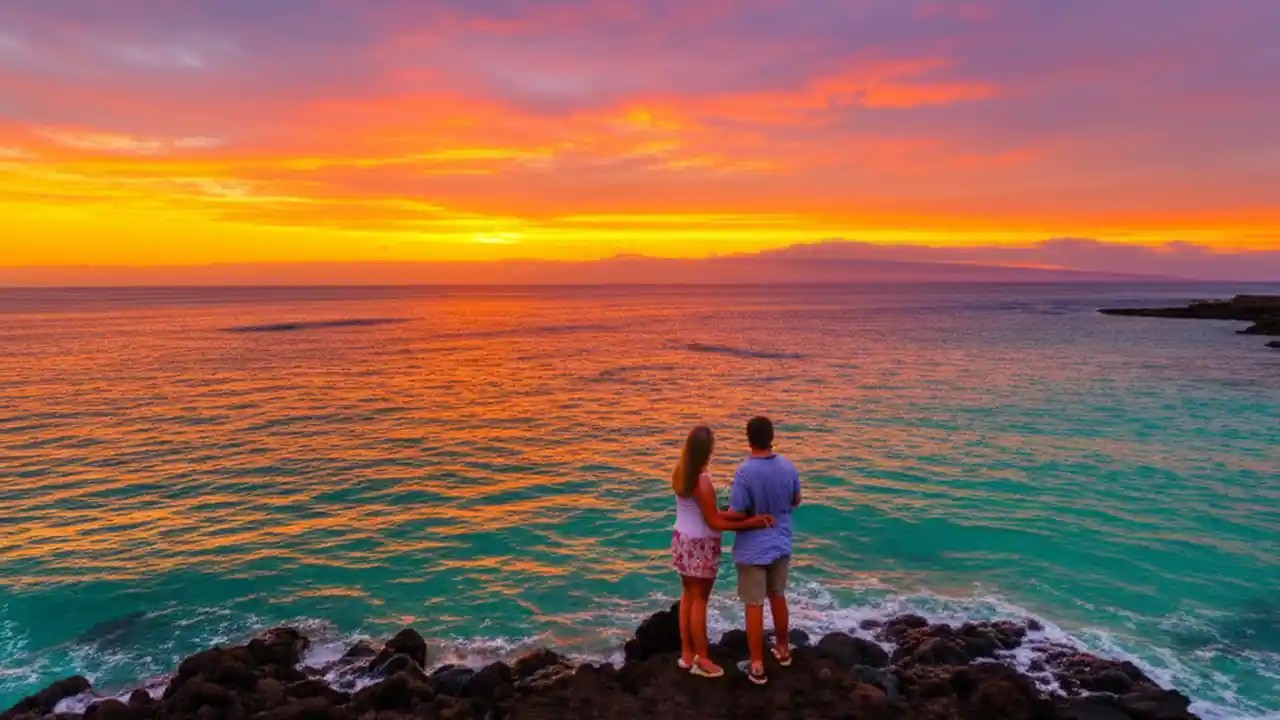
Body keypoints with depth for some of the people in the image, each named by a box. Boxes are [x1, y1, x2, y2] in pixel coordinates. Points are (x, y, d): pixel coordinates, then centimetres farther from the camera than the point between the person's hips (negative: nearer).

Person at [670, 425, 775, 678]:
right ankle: (701, 660, 20)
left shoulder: (680, 473, -1)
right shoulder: (702, 480, -26)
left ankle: (686, 654, 30)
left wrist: (741, 515, -1)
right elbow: (714, 522, -20)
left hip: (682, 540, 7)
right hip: (701, 545, -7)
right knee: (699, 601, 6)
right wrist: (750, 523, -20)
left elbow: (700, 512, 1)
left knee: (687, 596, 18)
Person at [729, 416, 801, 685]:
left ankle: (757, 666, 15)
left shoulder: (745, 472, -25)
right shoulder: (788, 466, -6)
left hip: (753, 549, -5)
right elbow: (796, 501, 10)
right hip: (781, 545, 6)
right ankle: (782, 649, 40)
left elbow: (737, 516, -21)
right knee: (778, 597, 23)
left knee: (754, 606, 6)